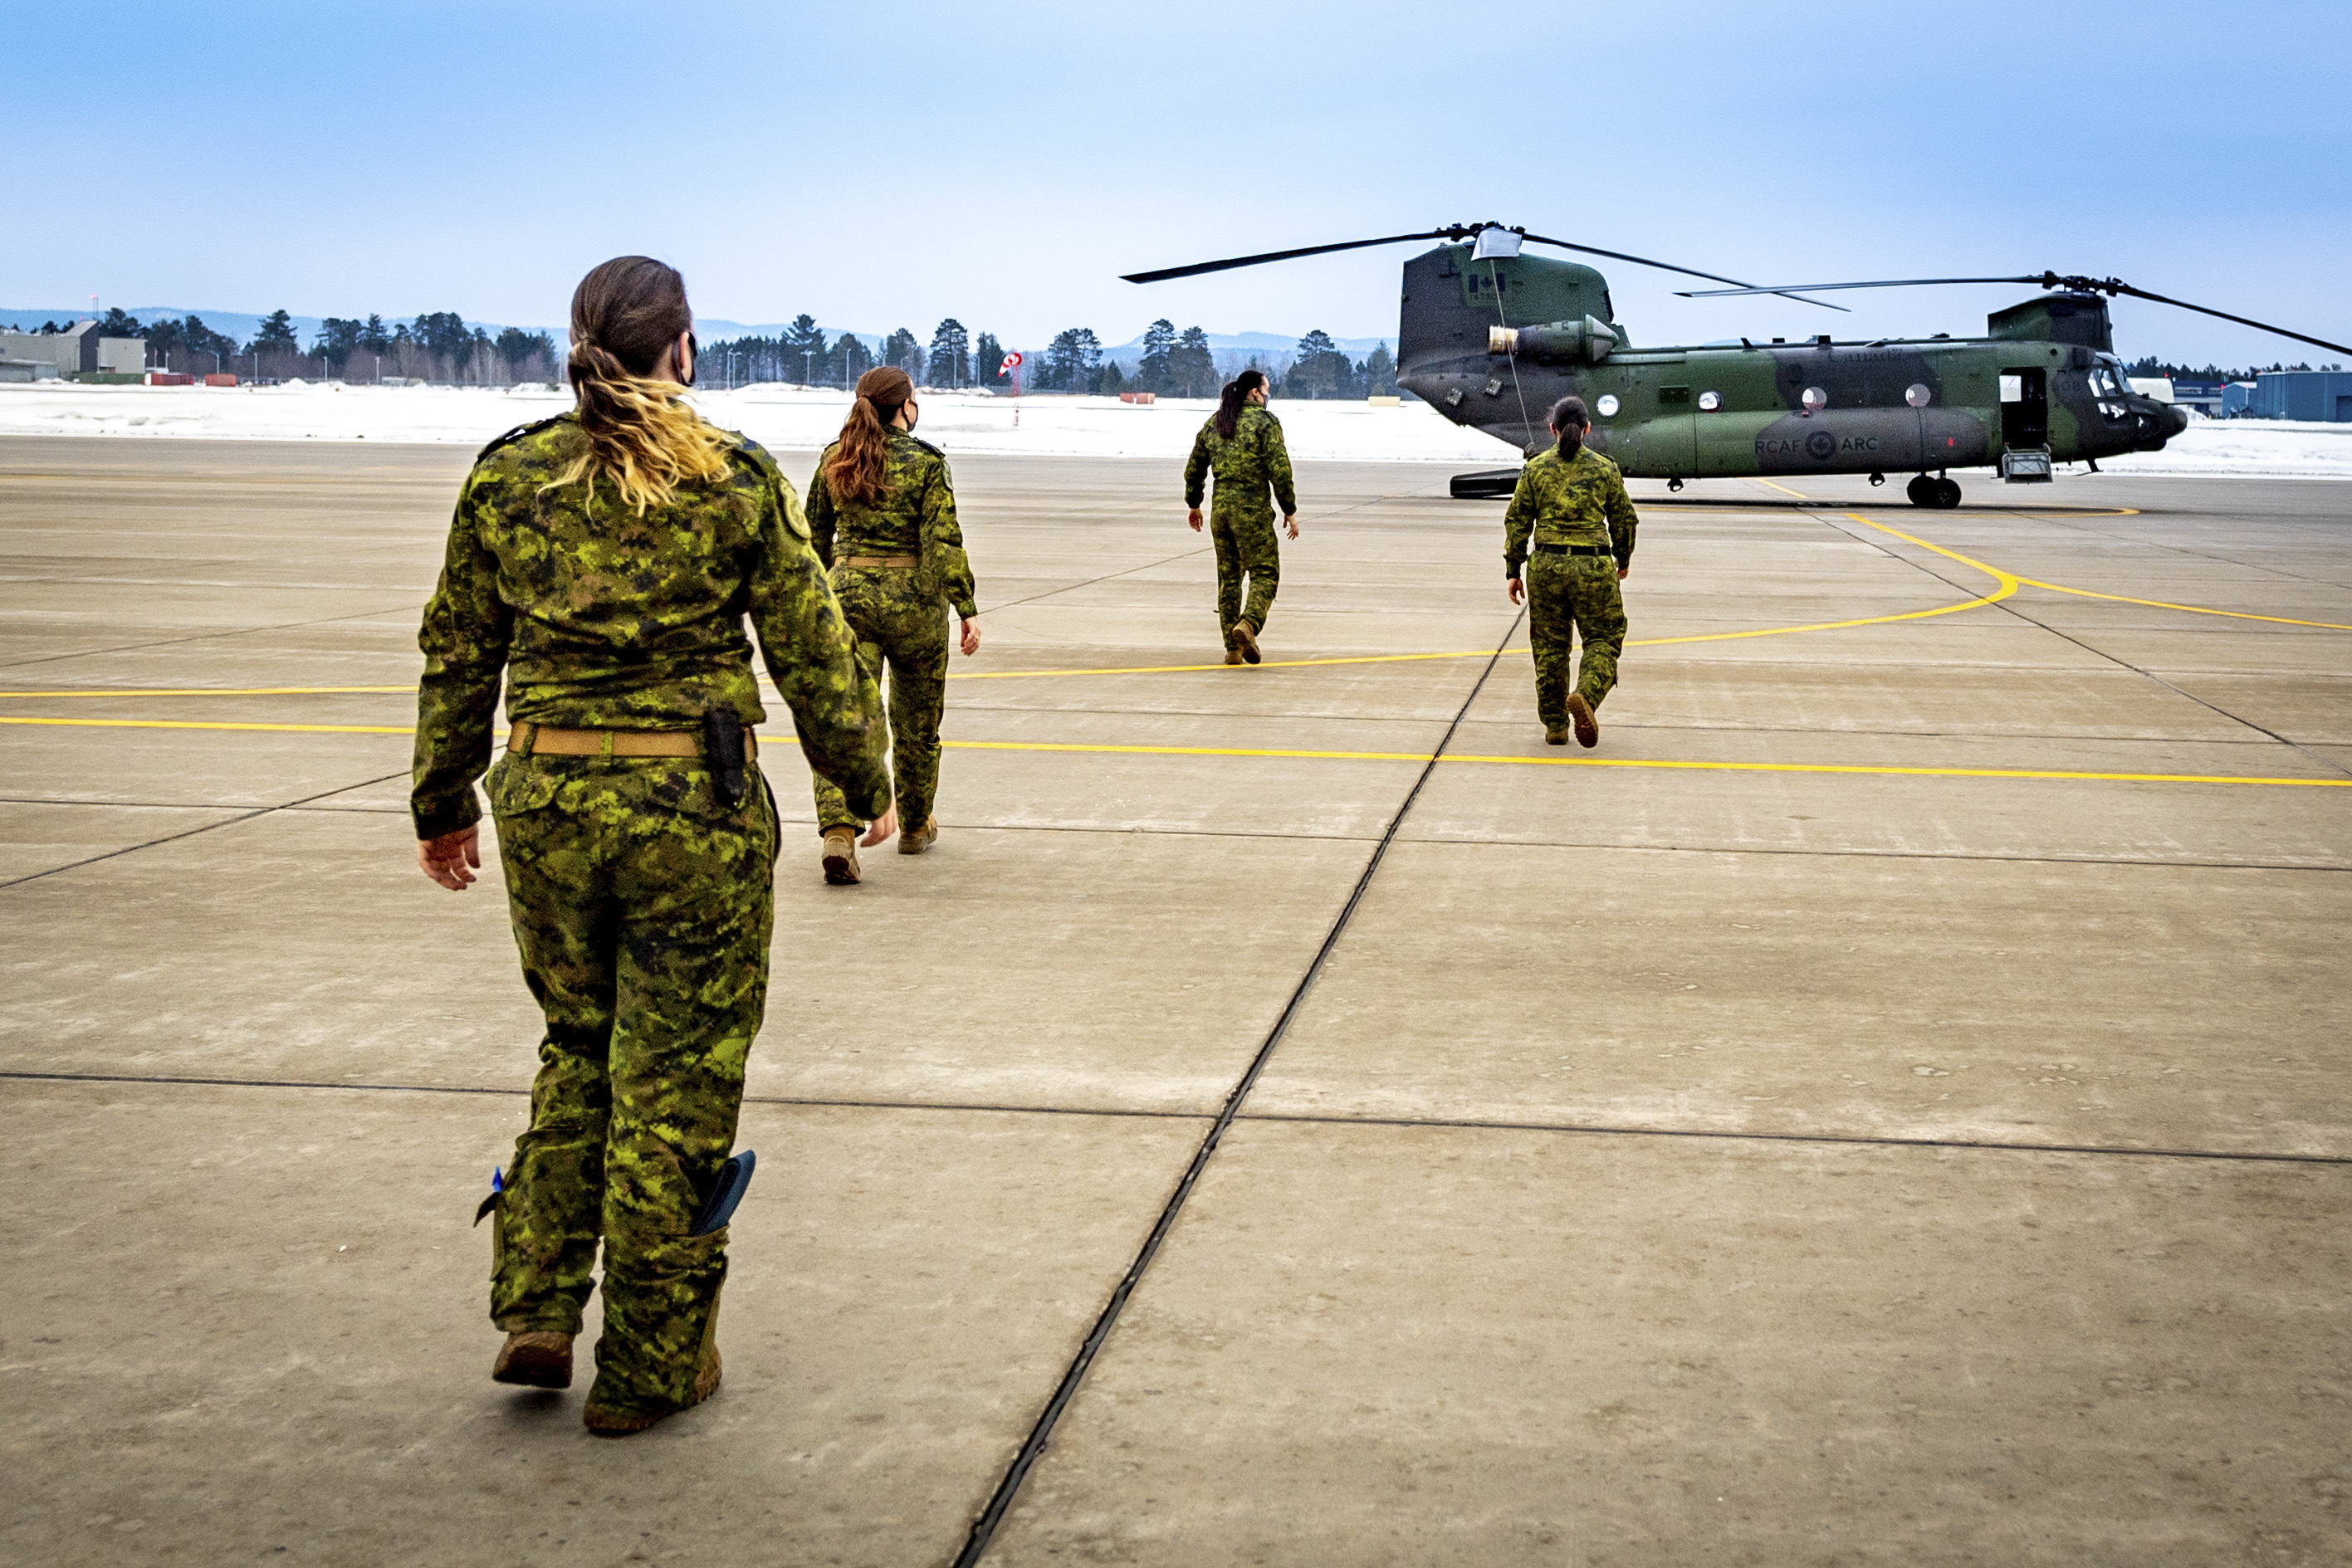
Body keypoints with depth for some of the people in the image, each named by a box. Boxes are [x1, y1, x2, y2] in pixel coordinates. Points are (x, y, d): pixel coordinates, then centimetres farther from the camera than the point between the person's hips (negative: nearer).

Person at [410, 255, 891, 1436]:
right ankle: (647, 1366, 17)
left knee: (578, 1047, 23)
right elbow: (812, 649, -3)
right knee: (676, 1084, 7)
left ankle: (536, 1310, 17)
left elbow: (458, 655, 8)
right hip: (693, 806, -4)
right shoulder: (734, 478, -7)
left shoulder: (509, 475, 2)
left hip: (545, 798, 4)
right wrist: (864, 774, 11)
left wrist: (441, 803, 19)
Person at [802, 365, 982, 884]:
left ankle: (838, 832, -20)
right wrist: (968, 610, -10)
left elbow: (816, 536, 13)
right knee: (916, 720, 16)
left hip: (848, 595, 2)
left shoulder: (834, 459, 4)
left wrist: (826, 590, 28)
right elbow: (943, 541, -13)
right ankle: (915, 827, 31)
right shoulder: (926, 461, -8)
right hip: (913, 600, -2)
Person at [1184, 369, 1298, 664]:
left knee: (1228, 577, 11)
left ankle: (1232, 647, 11)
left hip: (1220, 508, 6)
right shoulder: (1265, 422, -6)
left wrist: (1194, 504, 28)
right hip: (1253, 510, -6)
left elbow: (1194, 468, 17)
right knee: (1265, 573, -1)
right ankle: (1249, 623, -26)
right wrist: (1289, 511, -3)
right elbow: (1279, 470, -11)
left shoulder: (1213, 424, 12)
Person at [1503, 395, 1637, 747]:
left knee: (1550, 644, 11)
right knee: (1603, 638, 8)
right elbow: (1624, 519, 11)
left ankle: (1555, 725, 16)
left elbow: (1517, 522, 2)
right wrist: (1623, 559, 27)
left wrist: (1514, 571, 9)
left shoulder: (1536, 468, 2)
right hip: (1594, 566, -1)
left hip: (1547, 564, 1)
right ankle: (1585, 695, -20)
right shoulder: (1605, 469, 2)